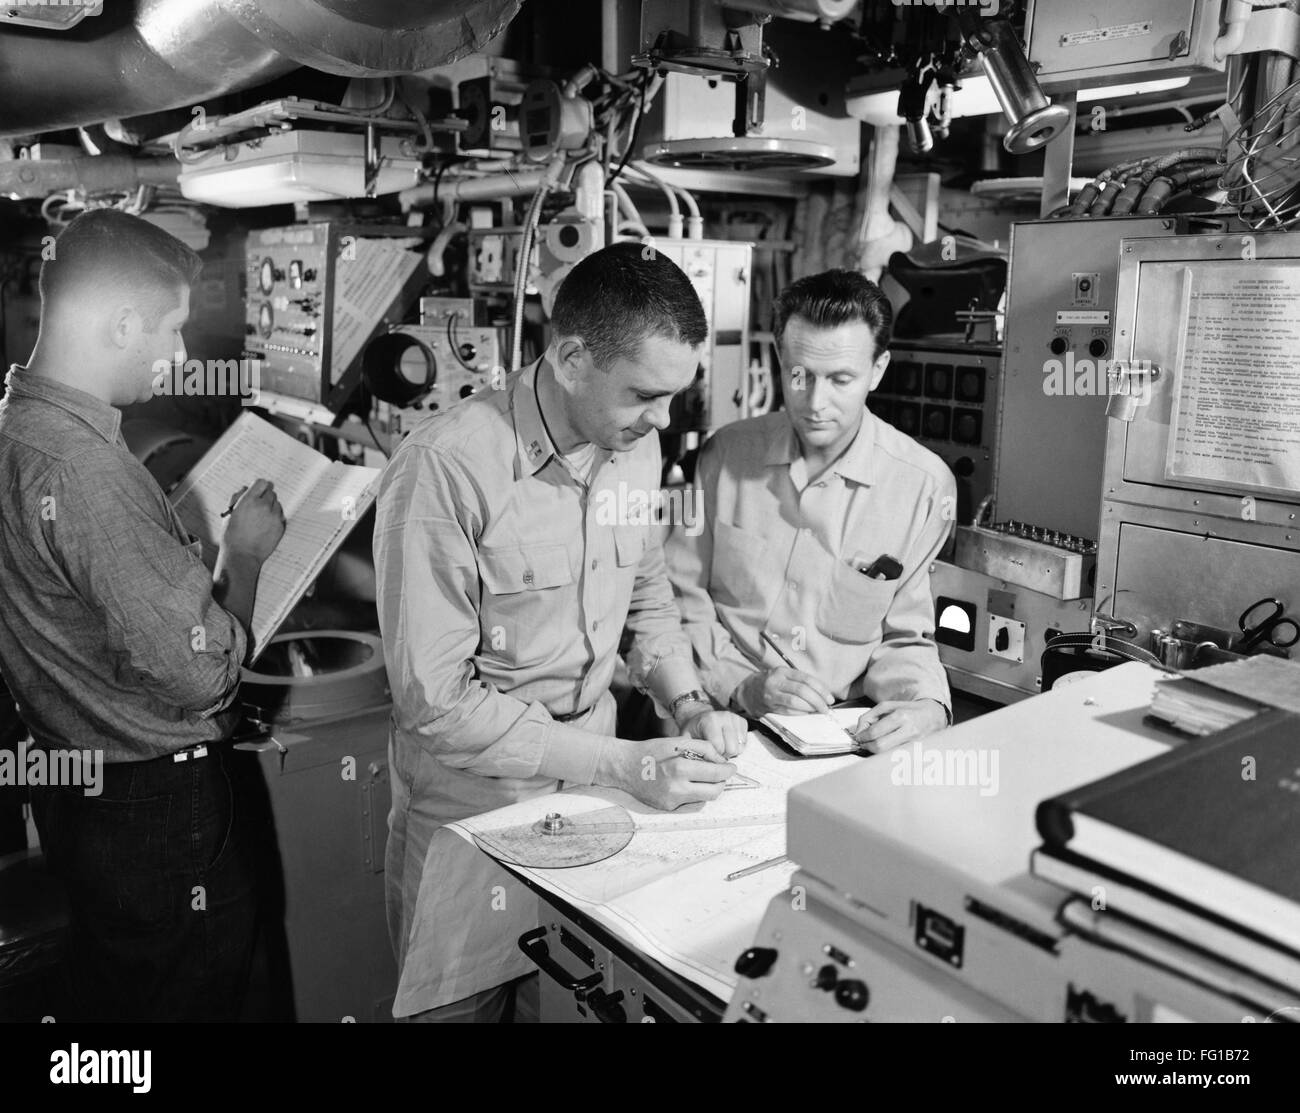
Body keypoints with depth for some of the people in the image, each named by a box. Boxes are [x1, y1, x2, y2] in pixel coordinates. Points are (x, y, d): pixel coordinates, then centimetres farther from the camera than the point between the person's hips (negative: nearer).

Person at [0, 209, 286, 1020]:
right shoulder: (87, 469, -28)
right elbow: (199, 675, -26)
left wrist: (200, 543, 8)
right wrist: (246, 554, -12)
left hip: (71, 788, 9)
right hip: (155, 806, -9)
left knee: (108, 989, 27)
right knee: (192, 995, 11)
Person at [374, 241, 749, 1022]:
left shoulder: (636, 444, -3)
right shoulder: (447, 467, -24)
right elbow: (437, 700, -24)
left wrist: (689, 707, -6)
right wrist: (623, 764, -24)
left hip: (593, 791, 6)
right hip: (474, 817, -5)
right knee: (469, 1003, 14)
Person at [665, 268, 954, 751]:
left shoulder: (926, 485, -3)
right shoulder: (726, 454, 0)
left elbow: (904, 637, 7)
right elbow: (683, 599, 6)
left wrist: (927, 707, -13)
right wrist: (740, 684, -9)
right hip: (728, 726, -1)